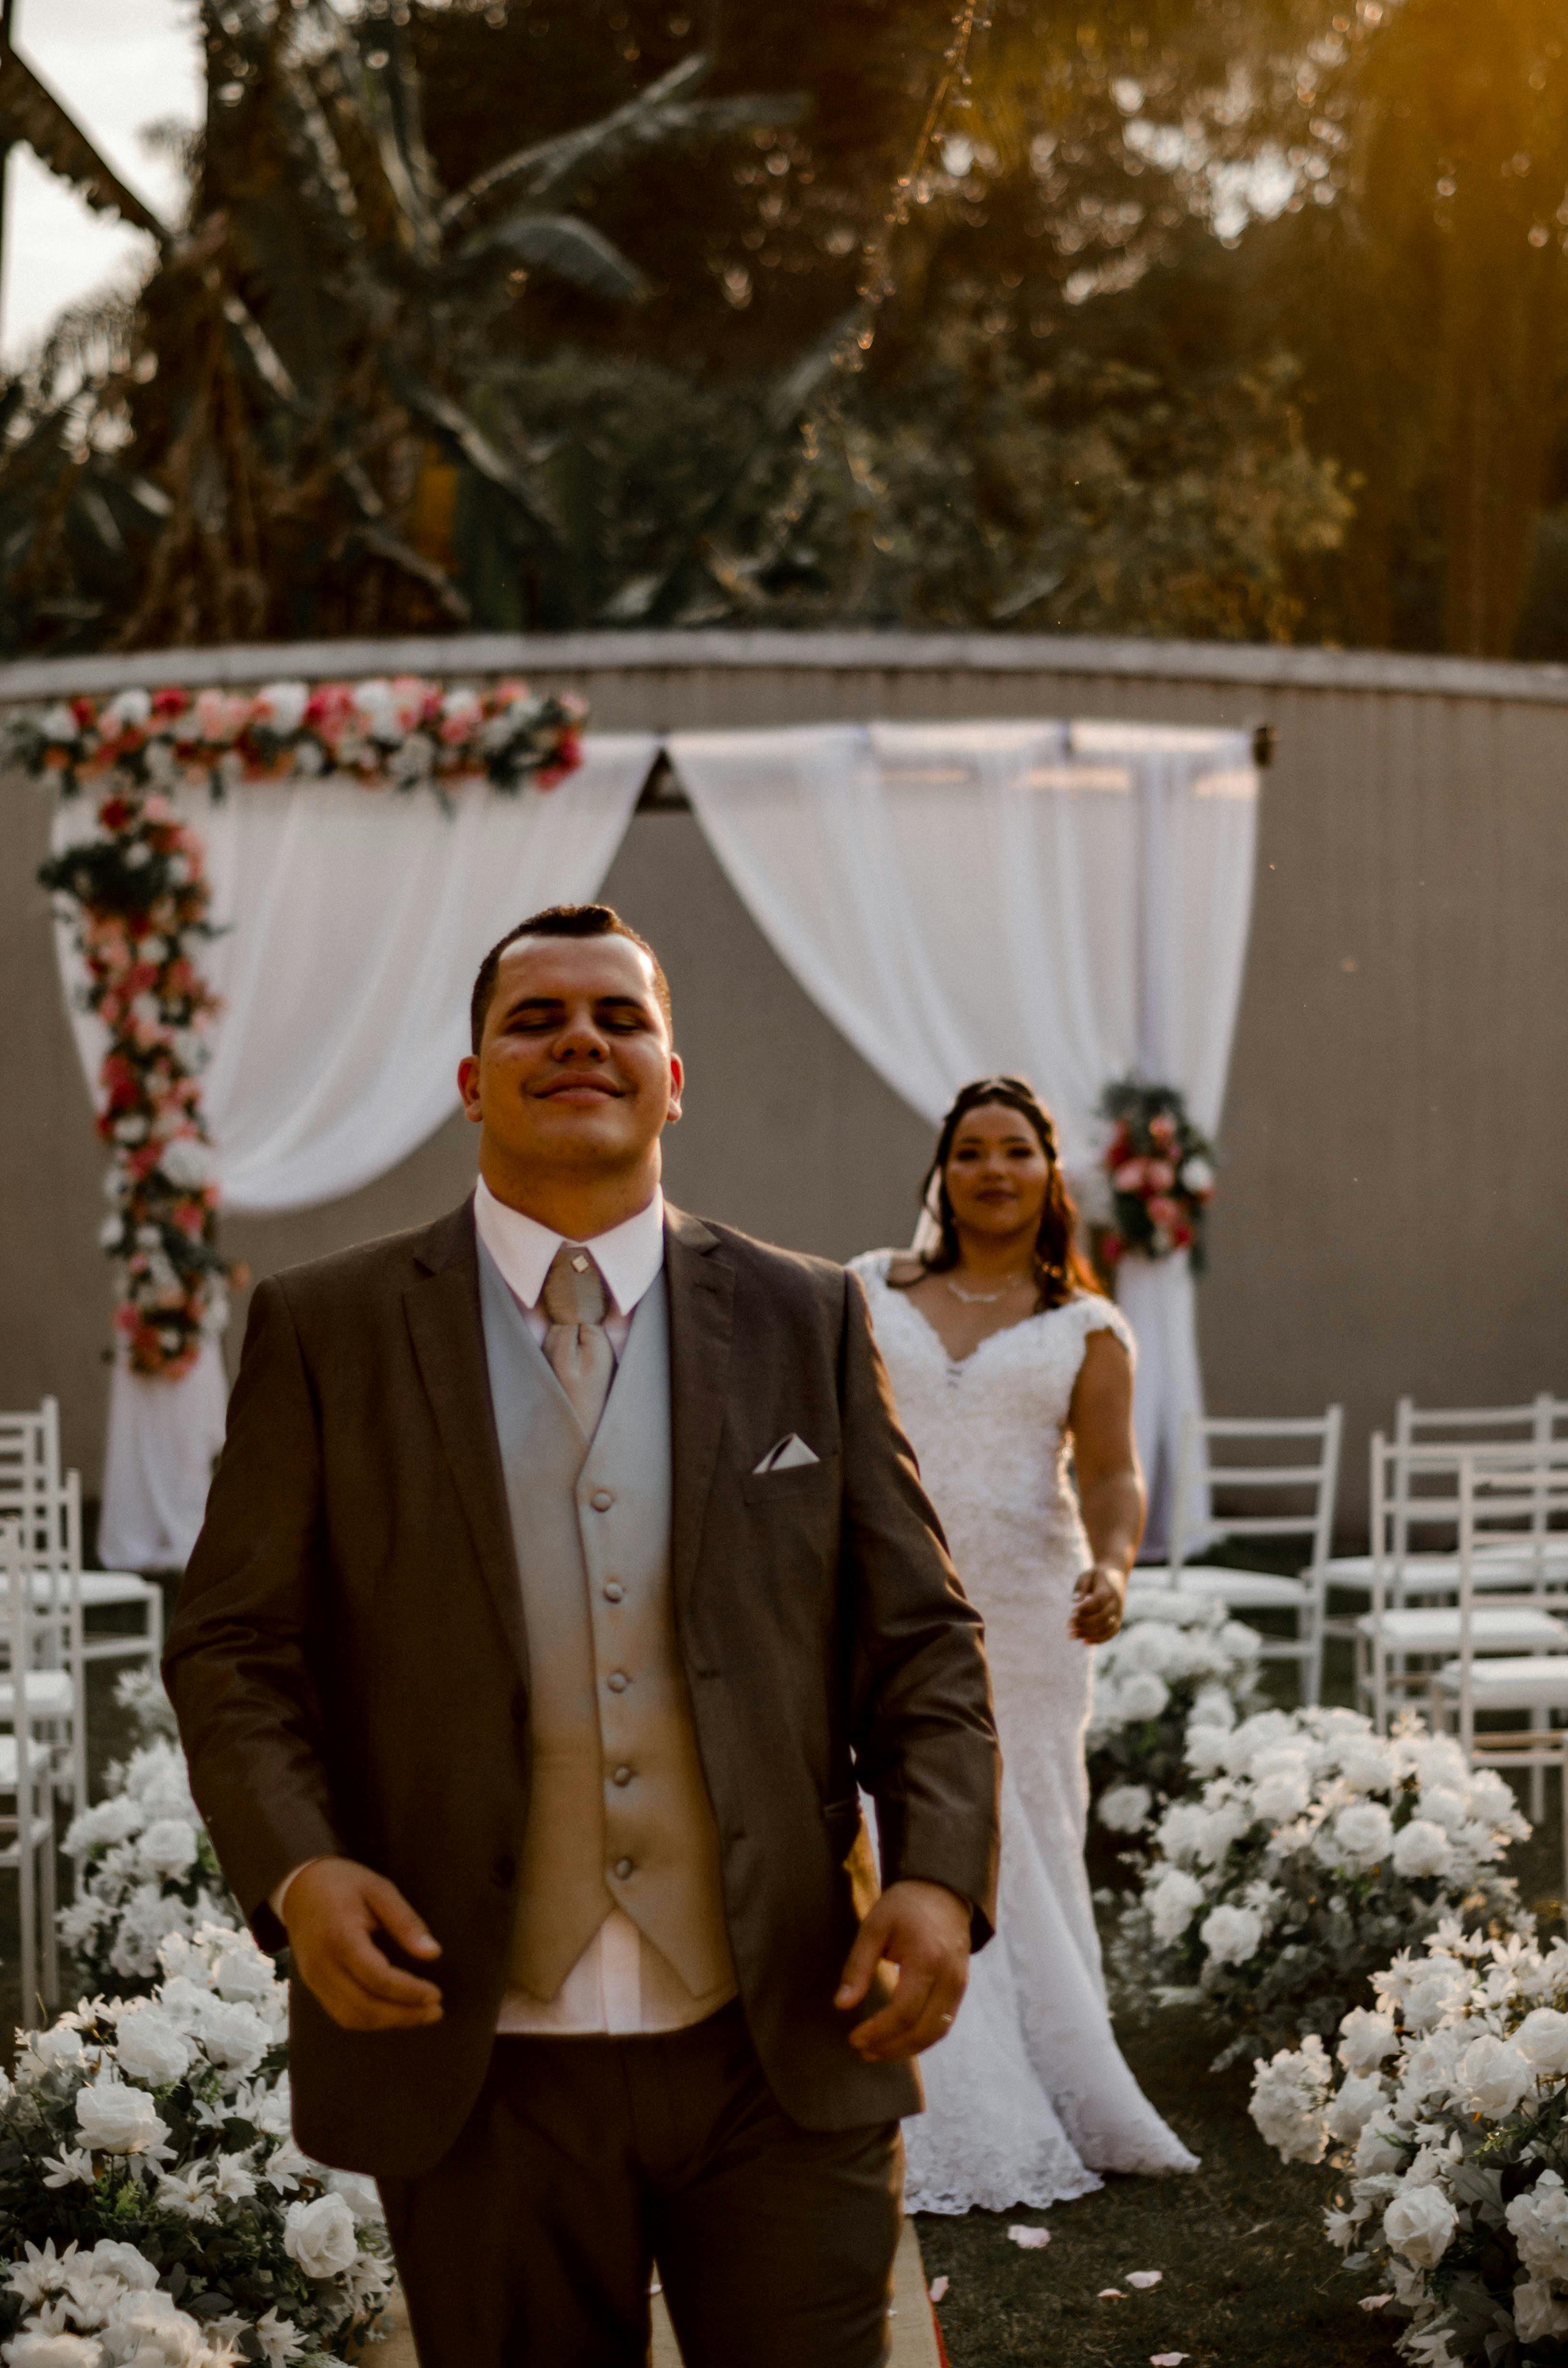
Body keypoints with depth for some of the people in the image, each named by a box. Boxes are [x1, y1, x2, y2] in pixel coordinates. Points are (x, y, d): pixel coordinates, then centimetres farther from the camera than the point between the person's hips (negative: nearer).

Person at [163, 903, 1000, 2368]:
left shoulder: (806, 1323, 7)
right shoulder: (325, 1331, 3)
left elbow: (918, 1641, 6)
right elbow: (233, 1649, 3)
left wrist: (939, 1875, -9)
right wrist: (296, 1872, -14)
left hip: (783, 2046, 1)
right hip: (479, 2067, -1)